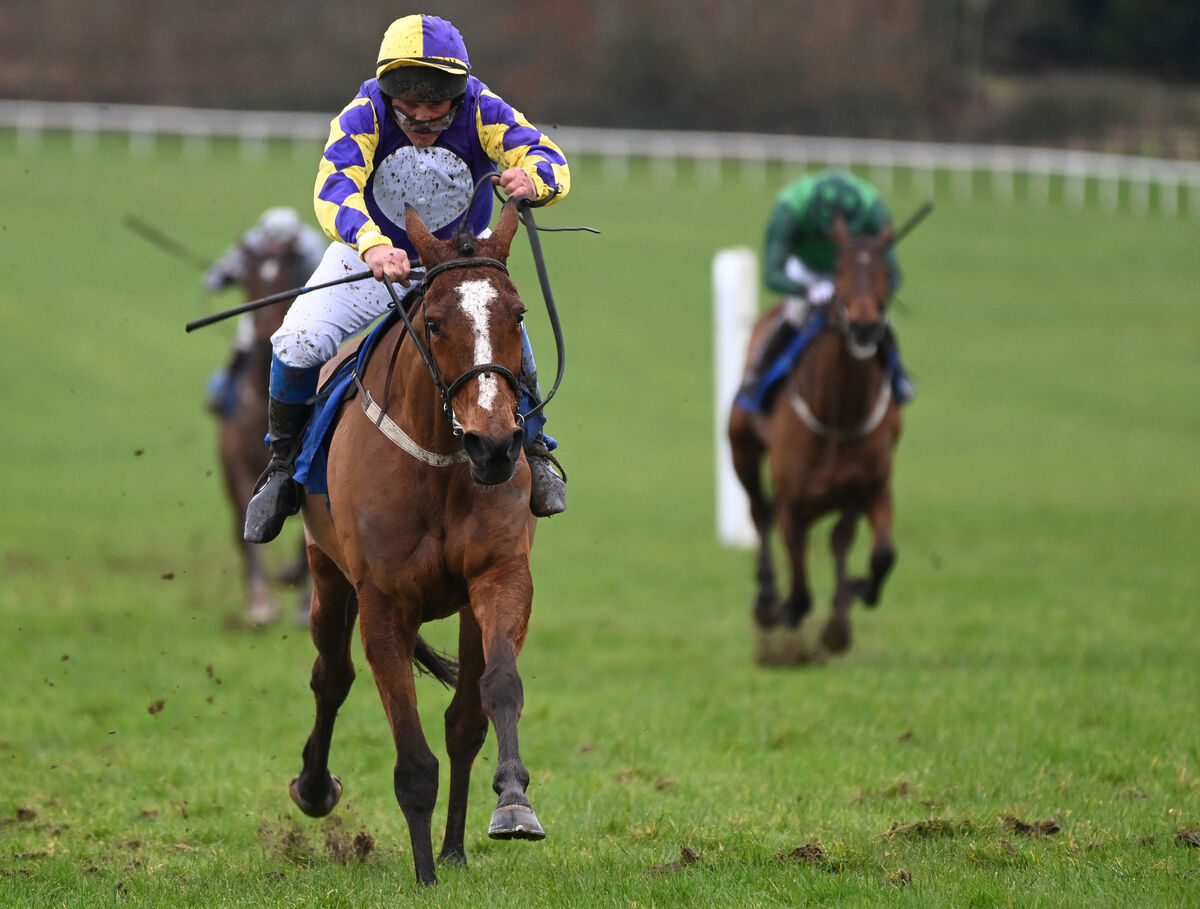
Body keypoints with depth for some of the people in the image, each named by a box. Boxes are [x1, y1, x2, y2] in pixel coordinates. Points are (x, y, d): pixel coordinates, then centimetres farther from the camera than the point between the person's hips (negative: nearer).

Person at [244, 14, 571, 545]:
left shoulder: (484, 113, -24)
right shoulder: (362, 117, -28)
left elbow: (553, 164, -29)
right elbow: (334, 188, -42)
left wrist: (532, 178, -56)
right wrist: (372, 246, -63)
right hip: (370, 253, 0)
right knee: (296, 345, -17)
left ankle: (533, 450, -4)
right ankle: (285, 463, 9)